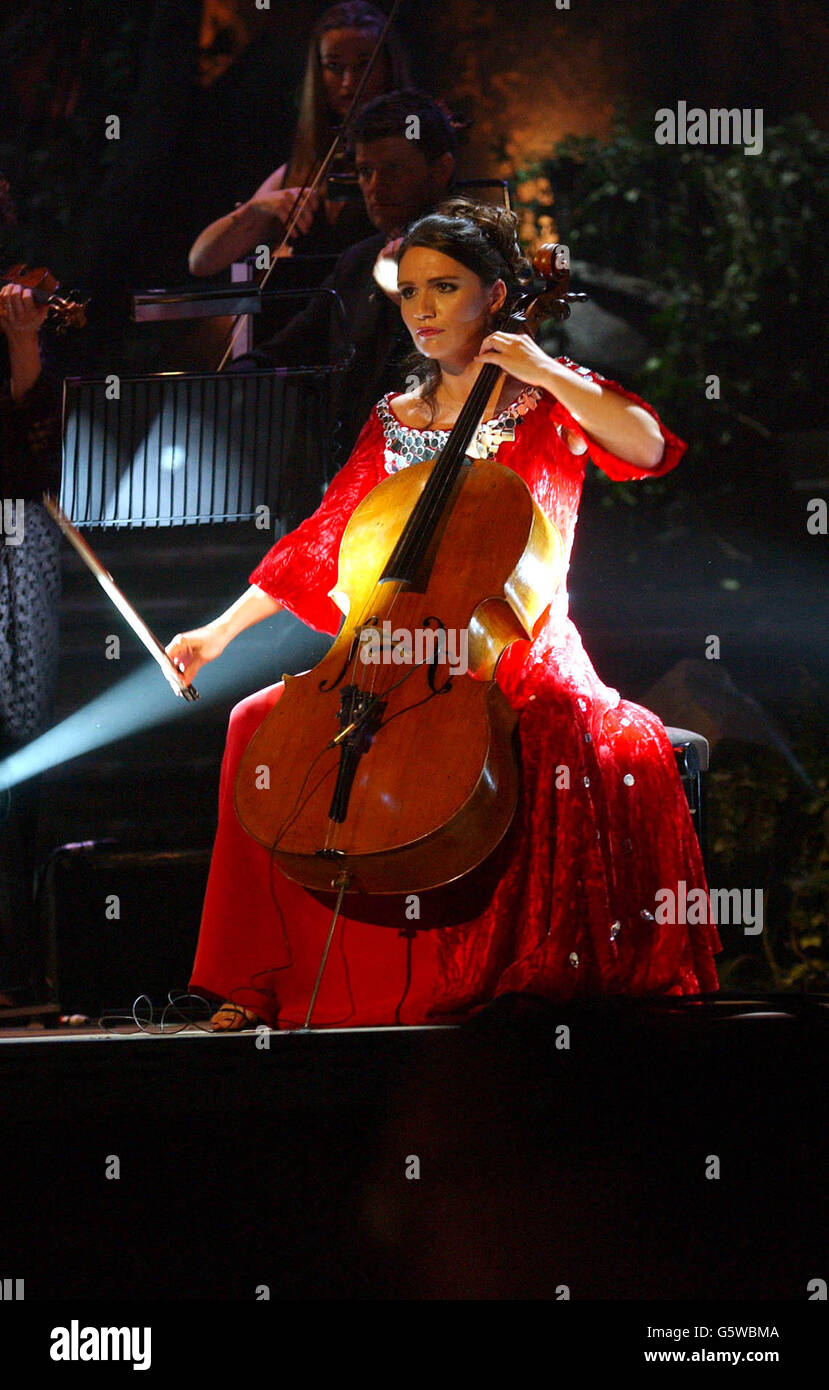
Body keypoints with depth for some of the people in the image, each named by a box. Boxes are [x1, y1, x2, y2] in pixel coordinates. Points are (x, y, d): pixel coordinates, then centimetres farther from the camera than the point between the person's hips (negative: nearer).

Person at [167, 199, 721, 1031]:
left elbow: (648, 448, -14)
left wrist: (547, 375, -18)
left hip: (522, 658, -4)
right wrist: (221, 631, 14)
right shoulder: (395, 424, 16)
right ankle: (263, 984, -11)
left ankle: (562, 969, -22)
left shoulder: (544, 402, 4)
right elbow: (322, 543, 17)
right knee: (261, 724, -17)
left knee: (600, 744, -37)